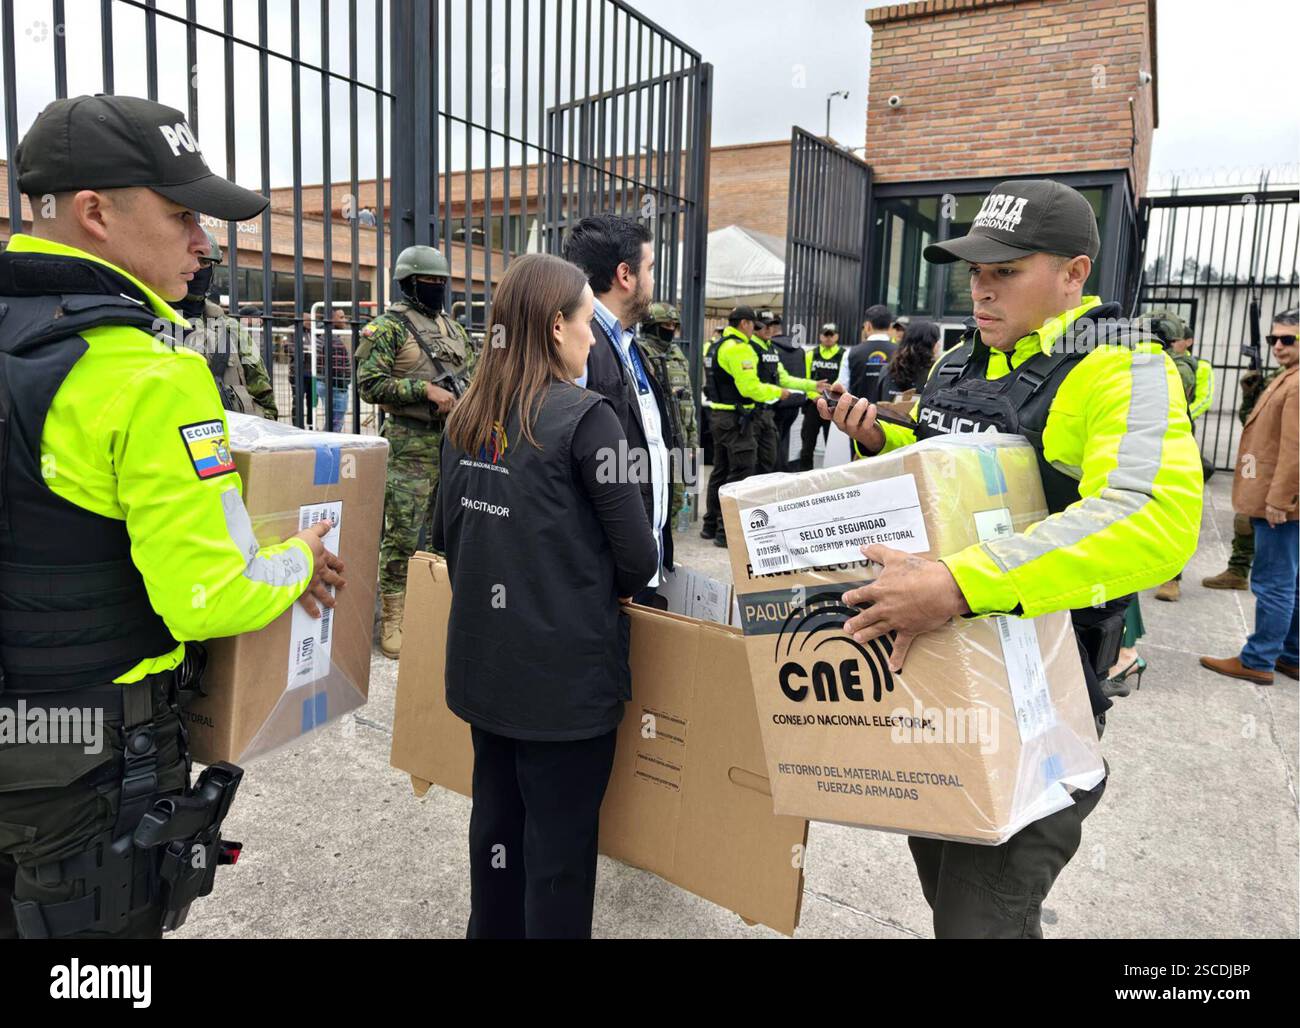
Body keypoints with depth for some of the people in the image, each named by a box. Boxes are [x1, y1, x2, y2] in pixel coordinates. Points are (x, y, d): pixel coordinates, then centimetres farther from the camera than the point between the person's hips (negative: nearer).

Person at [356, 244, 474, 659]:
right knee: (403, 535, -3)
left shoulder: (454, 328, 16)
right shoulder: (389, 327, -4)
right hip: (411, 443, -6)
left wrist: (462, 396, 0)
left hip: (456, 439, 6)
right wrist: (425, 389, -18)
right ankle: (394, 619, 7)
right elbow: (369, 383, -11)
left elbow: (474, 375, 22)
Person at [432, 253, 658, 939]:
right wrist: (601, 592, 6)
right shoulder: (584, 417, -15)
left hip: (482, 663, 7)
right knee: (560, 843, 8)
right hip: (566, 673, -7)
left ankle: (491, 928, 40)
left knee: (496, 818, 22)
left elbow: (446, 540, 12)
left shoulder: (465, 420, 4)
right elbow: (638, 555, -13)